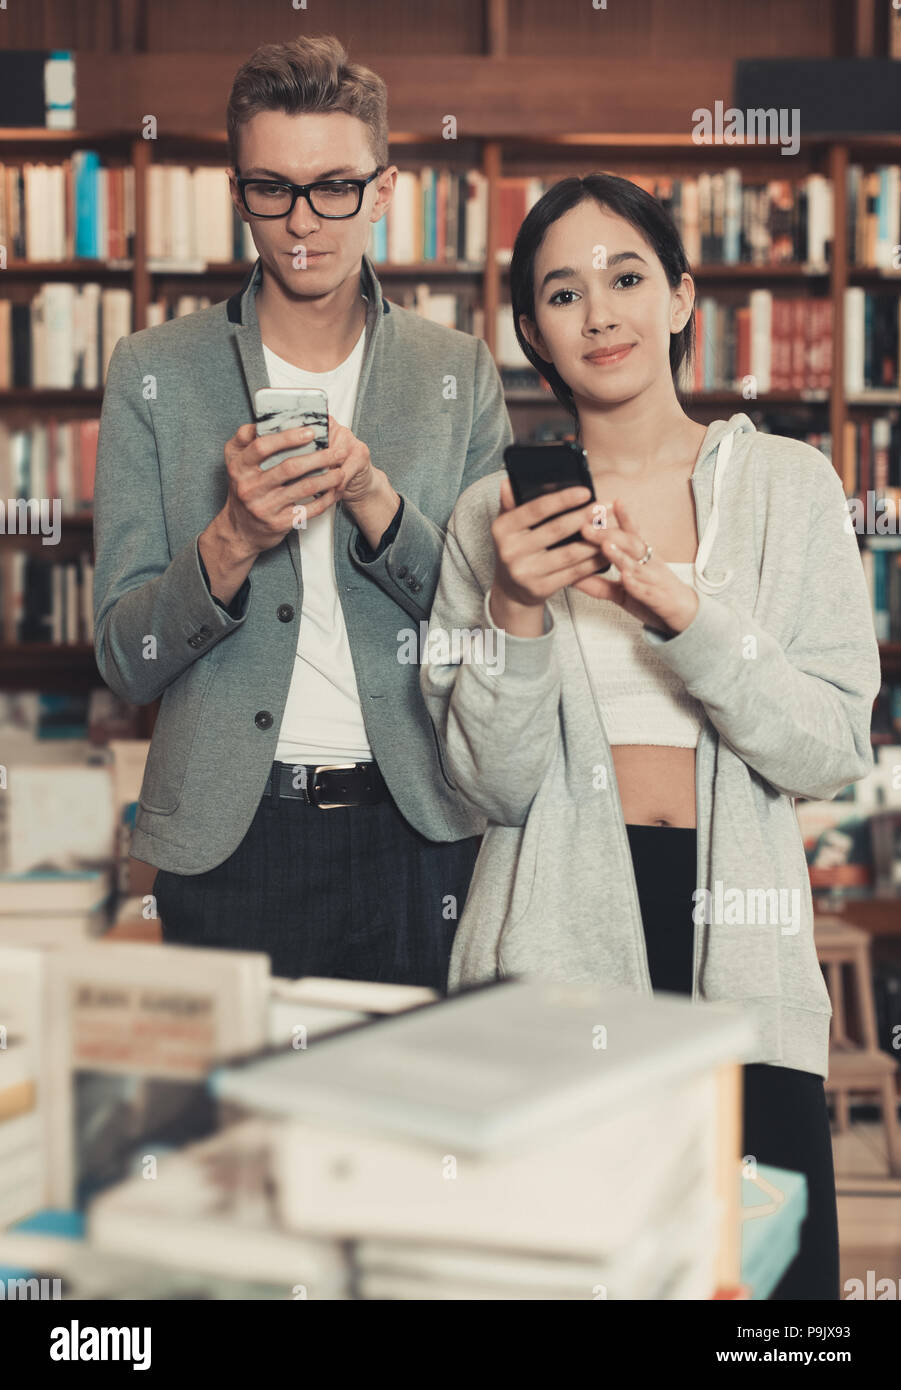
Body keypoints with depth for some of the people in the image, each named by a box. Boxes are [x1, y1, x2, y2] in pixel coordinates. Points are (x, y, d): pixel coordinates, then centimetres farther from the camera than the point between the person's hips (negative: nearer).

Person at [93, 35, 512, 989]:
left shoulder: (460, 375, 6)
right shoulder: (154, 374, 3)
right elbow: (123, 660, 0)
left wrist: (376, 503, -14)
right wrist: (231, 542, -19)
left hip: (415, 833, 1)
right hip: (228, 835, -1)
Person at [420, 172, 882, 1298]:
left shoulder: (790, 486, 5)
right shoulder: (495, 513, 5)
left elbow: (833, 752, -2)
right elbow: (494, 788, 1)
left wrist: (682, 614, -15)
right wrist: (516, 612, -15)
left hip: (739, 950, 1)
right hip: (552, 942, 0)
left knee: (773, 1269, -4)